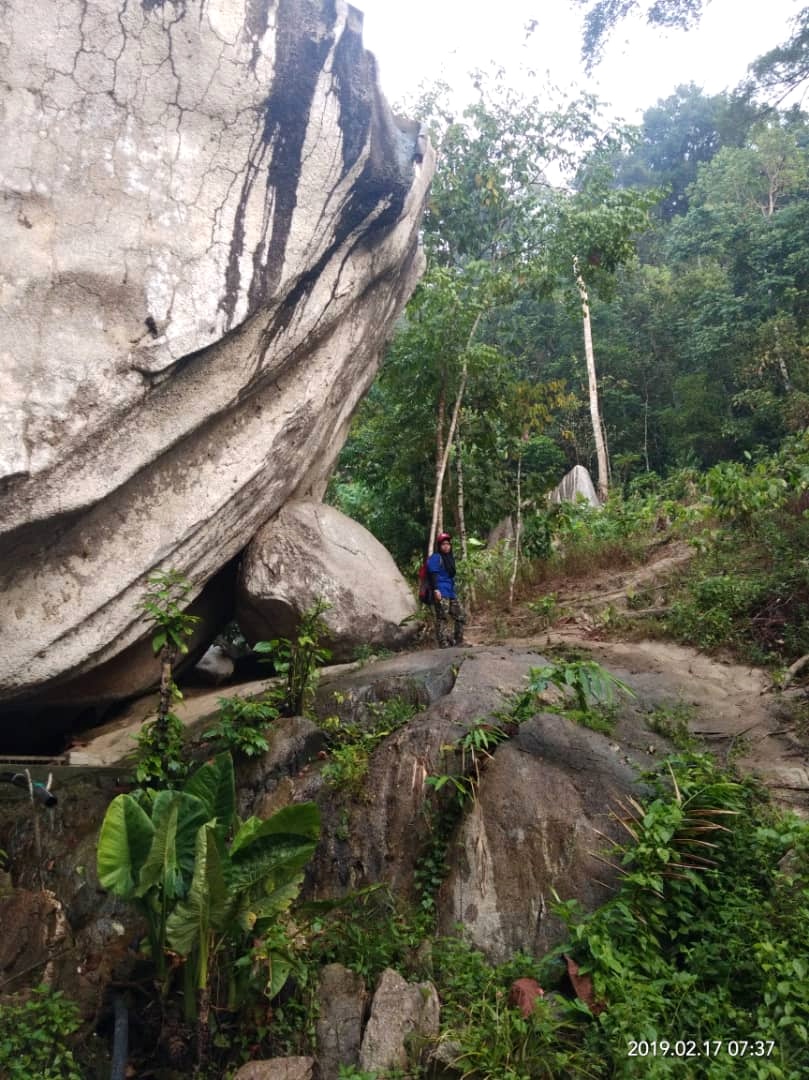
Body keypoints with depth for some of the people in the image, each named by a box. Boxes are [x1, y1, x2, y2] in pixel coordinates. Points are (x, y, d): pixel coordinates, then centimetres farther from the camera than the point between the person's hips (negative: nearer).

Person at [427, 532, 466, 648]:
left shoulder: (450, 558, 21)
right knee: (442, 619, -11)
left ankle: (457, 641, 18)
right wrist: (435, 589, -26)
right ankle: (444, 645, -11)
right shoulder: (435, 557, -5)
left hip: (451, 592, 9)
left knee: (461, 616, 9)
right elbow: (433, 574, -16)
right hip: (440, 593, -9)